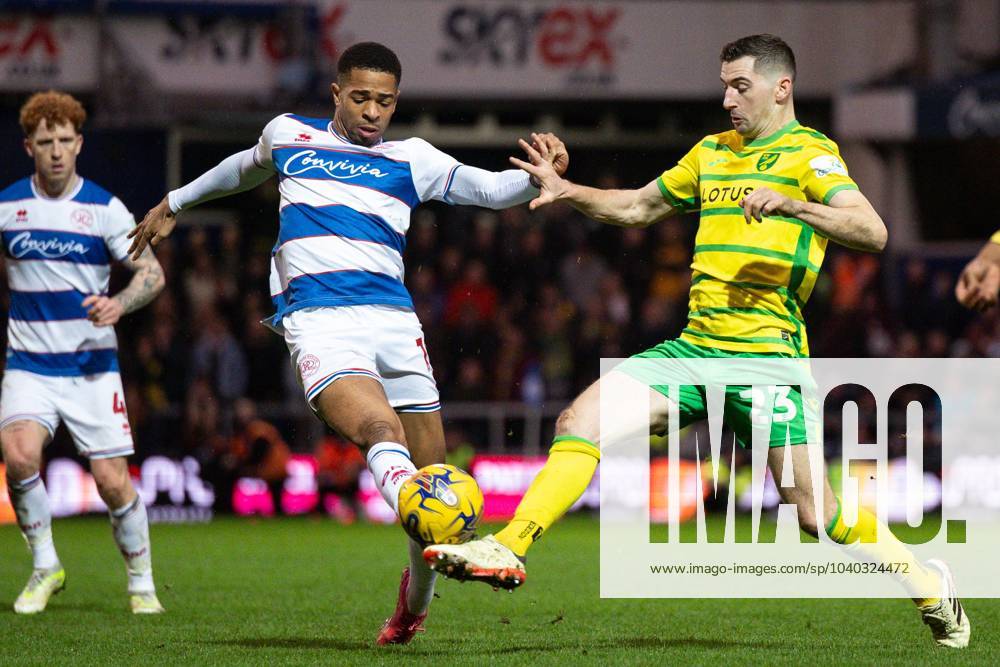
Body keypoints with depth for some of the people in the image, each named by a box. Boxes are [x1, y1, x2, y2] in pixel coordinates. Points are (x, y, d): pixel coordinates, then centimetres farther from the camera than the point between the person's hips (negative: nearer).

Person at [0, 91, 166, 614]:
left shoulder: (104, 209, -2)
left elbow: (151, 272, -5)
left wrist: (119, 304, -23)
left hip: (92, 366, -1)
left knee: (112, 480, -6)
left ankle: (141, 583, 15)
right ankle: (45, 566, -3)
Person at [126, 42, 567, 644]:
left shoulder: (411, 159, 16)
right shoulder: (288, 135, 19)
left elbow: (491, 189, 6)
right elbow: (247, 168, 40)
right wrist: (176, 203, 53)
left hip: (394, 319, 2)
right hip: (319, 322, -2)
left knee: (432, 471, -2)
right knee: (380, 430, -31)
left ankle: (416, 598, 24)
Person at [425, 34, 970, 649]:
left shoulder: (807, 153, -3)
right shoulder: (712, 152, 19)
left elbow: (873, 232, -17)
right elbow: (638, 207, 31)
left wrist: (791, 204, -30)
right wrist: (567, 191, 15)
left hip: (764, 353, -6)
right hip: (695, 345, 6)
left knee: (813, 509, -5)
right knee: (582, 418, -11)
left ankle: (927, 582, 16)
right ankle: (508, 549, -13)